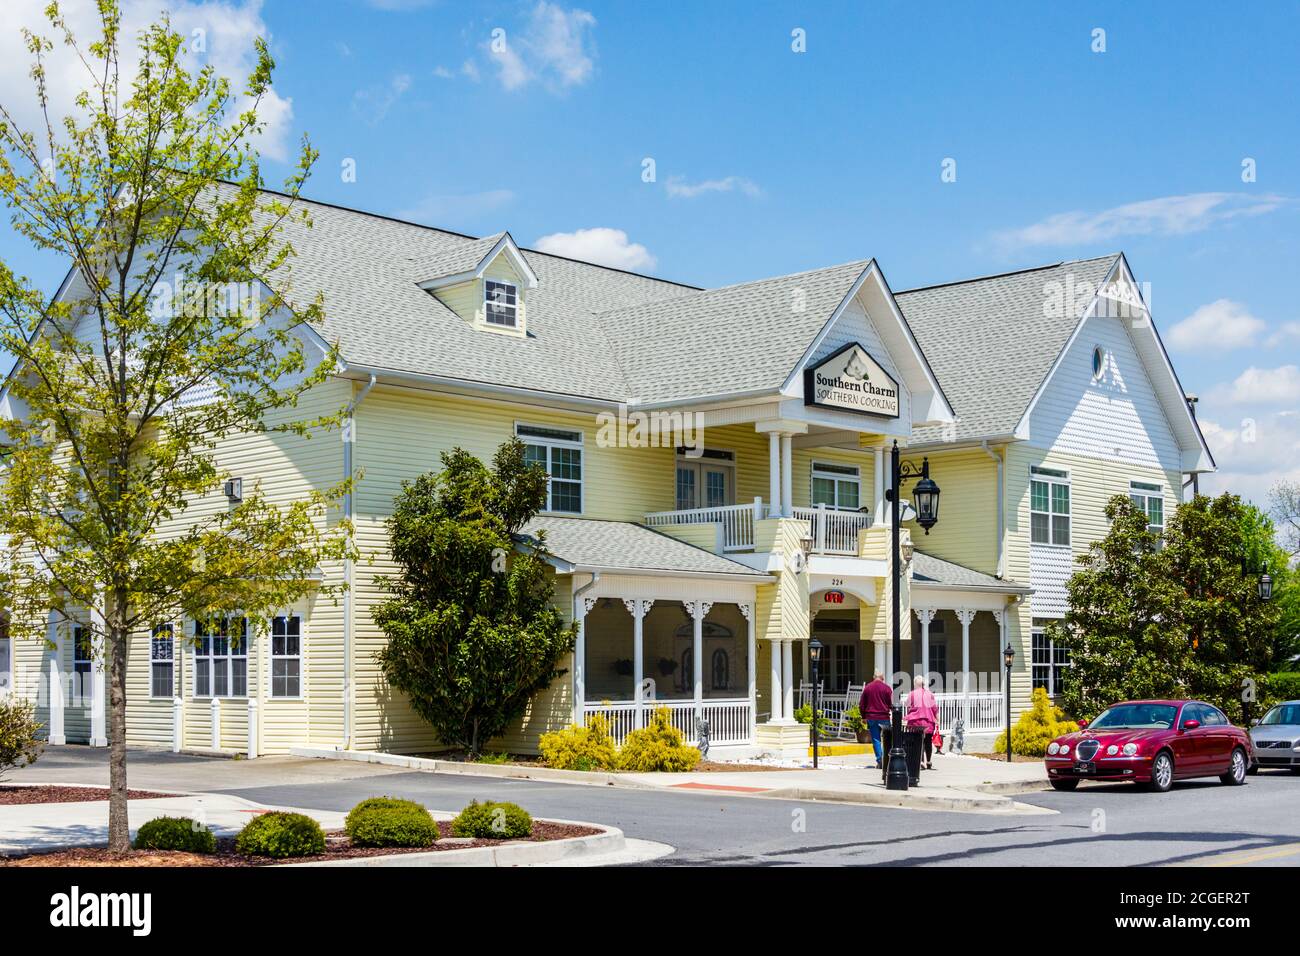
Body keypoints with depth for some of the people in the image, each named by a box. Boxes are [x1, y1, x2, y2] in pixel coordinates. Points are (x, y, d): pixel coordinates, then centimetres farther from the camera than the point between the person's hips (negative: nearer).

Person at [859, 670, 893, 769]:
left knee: (875, 740, 5)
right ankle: (884, 755, -8)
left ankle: (879, 761, 0)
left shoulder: (867, 688, 5)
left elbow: (861, 705, 7)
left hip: (871, 717, 2)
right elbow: (891, 704, -5)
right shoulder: (886, 688, -3)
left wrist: (864, 717, 16)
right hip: (884, 717, -2)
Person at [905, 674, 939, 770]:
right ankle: (929, 763, 11)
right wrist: (937, 720, 7)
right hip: (929, 722, 2)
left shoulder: (911, 694, -1)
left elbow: (908, 708, 0)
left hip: (916, 722, -2)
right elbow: (935, 708, 3)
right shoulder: (930, 694, 5)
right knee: (928, 742, 9)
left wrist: (906, 717, 13)